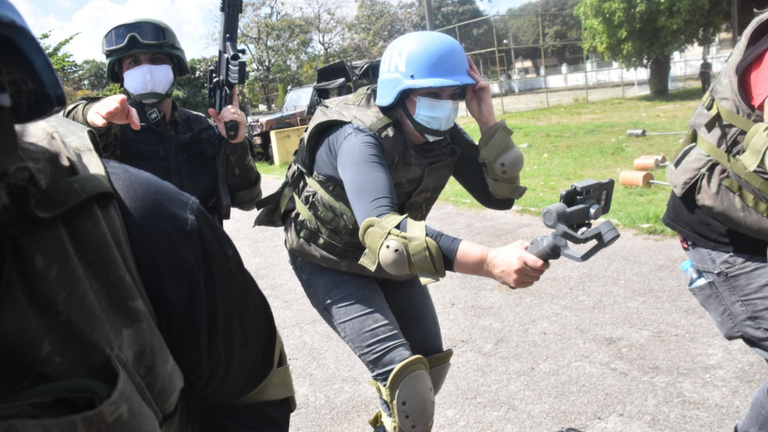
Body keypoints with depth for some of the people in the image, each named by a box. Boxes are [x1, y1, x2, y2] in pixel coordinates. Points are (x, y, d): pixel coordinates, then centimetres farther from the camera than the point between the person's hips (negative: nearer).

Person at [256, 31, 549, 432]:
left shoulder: (445, 136, -12)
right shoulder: (360, 138, -33)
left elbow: (499, 195, -13)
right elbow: (381, 231, -49)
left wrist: (487, 118, -25)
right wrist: (489, 261, -59)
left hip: (388, 258, 7)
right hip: (330, 262, -6)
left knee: (432, 365, 13)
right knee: (408, 382, -18)